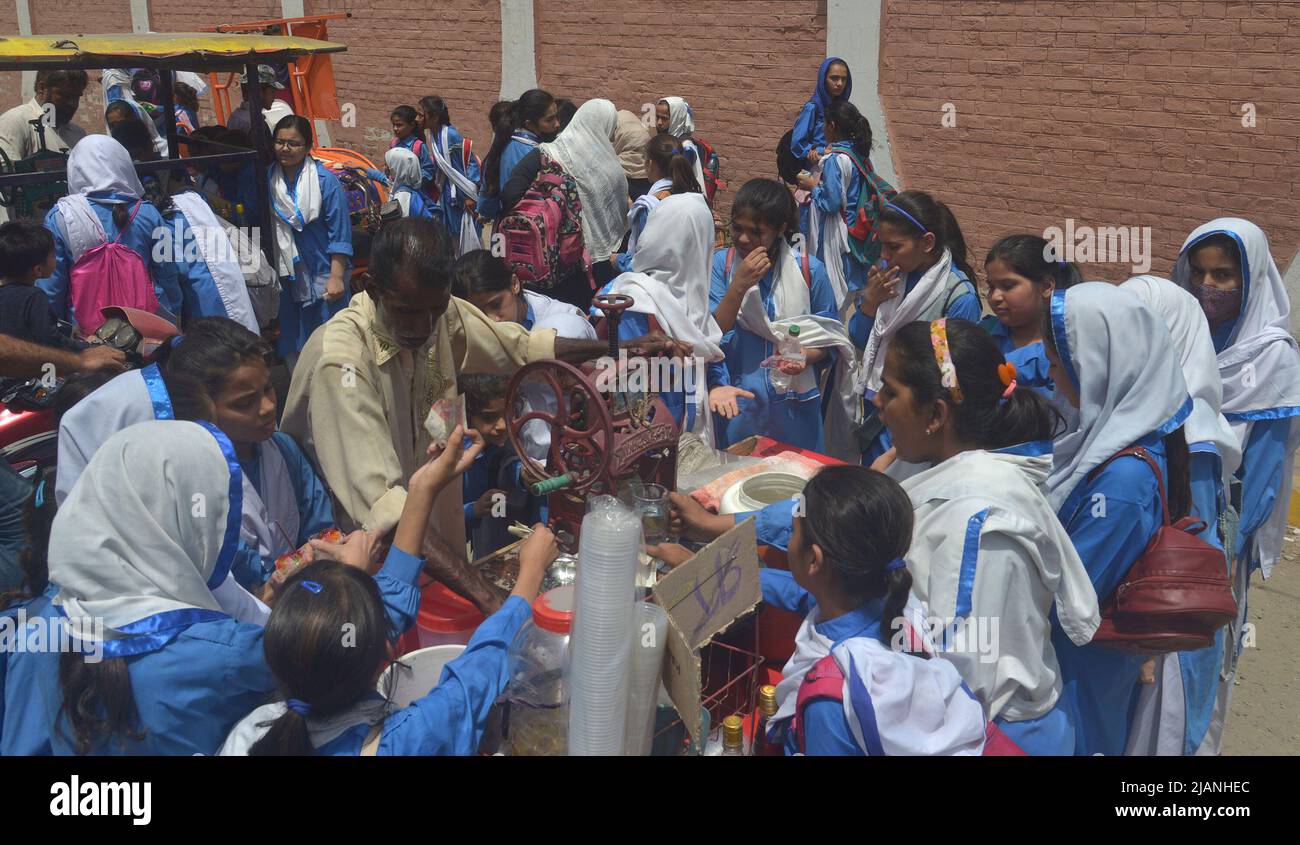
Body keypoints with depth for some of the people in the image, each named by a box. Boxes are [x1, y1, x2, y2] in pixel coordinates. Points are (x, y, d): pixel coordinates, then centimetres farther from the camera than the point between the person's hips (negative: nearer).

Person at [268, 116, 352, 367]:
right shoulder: (270, 179, 3)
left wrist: (337, 277, -15)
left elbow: (340, 233, -10)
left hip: (322, 277, -4)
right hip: (286, 277, 4)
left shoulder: (325, 180, -9)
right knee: (291, 346, 12)